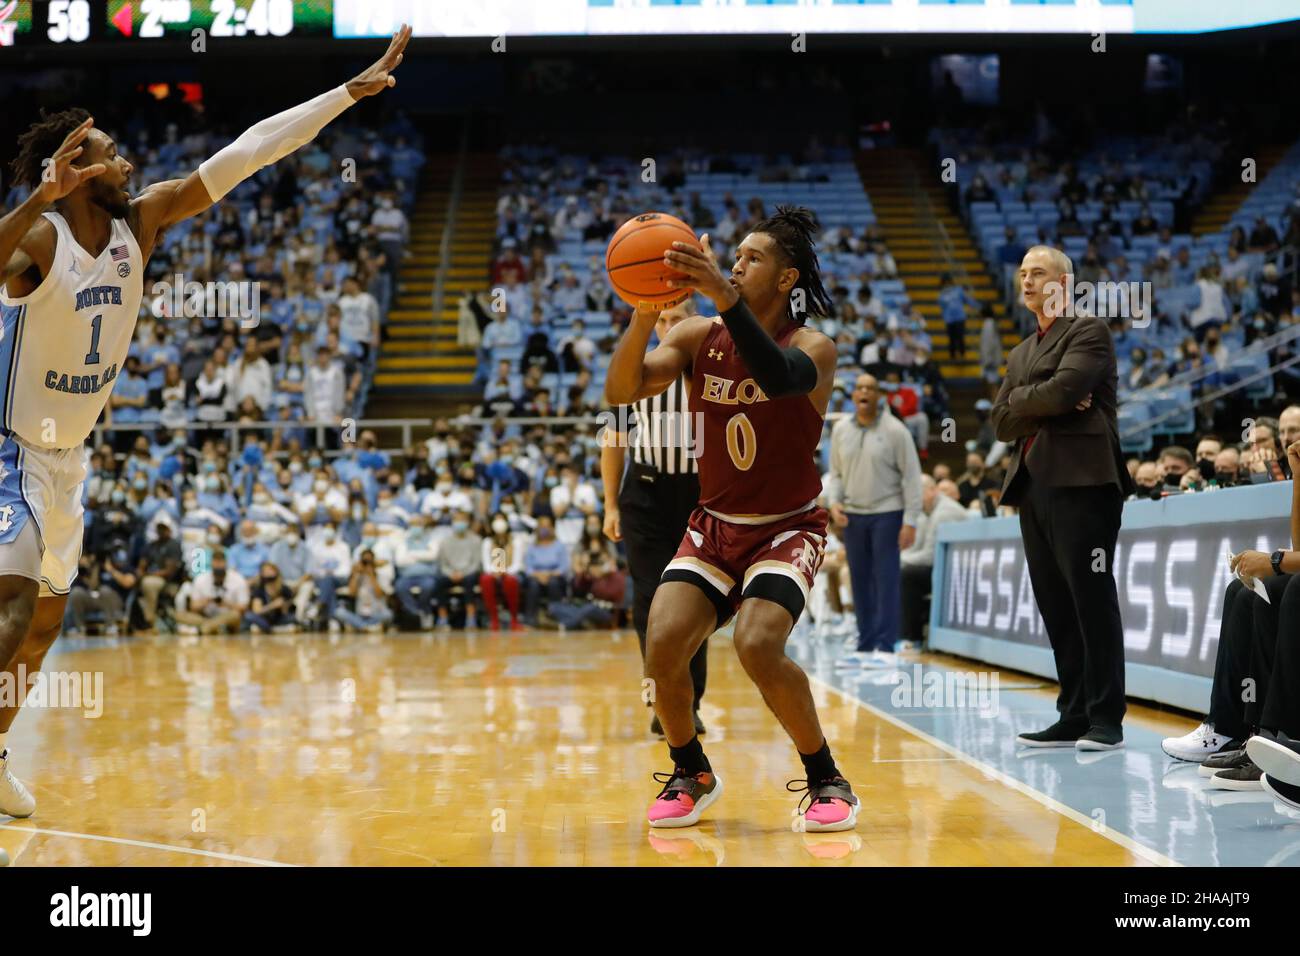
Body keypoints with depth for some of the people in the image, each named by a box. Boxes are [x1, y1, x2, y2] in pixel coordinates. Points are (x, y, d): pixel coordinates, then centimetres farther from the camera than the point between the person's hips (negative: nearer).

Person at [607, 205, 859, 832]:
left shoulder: (813, 347, -14)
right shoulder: (698, 337, -3)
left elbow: (779, 377, -38)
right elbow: (621, 391, -17)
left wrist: (726, 297, -47)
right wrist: (644, 314, -32)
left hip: (788, 531, -4)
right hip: (713, 527, 4)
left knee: (758, 645, -27)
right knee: (662, 644, -16)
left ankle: (827, 780, -5)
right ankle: (691, 775, 11)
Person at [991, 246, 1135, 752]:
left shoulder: (1089, 332, 1)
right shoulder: (1020, 354, 23)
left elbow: (1062, 389, -16)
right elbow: (1003, 424, 12)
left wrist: (1021, 398, 2)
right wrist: (1048, 405, -3)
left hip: (1082, 481, -7)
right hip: (1033, 486, 8)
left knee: (1092, 601, -7)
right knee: (1056, 608, 5)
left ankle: (1106, 719, -5)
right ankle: (1074, 716, 8)